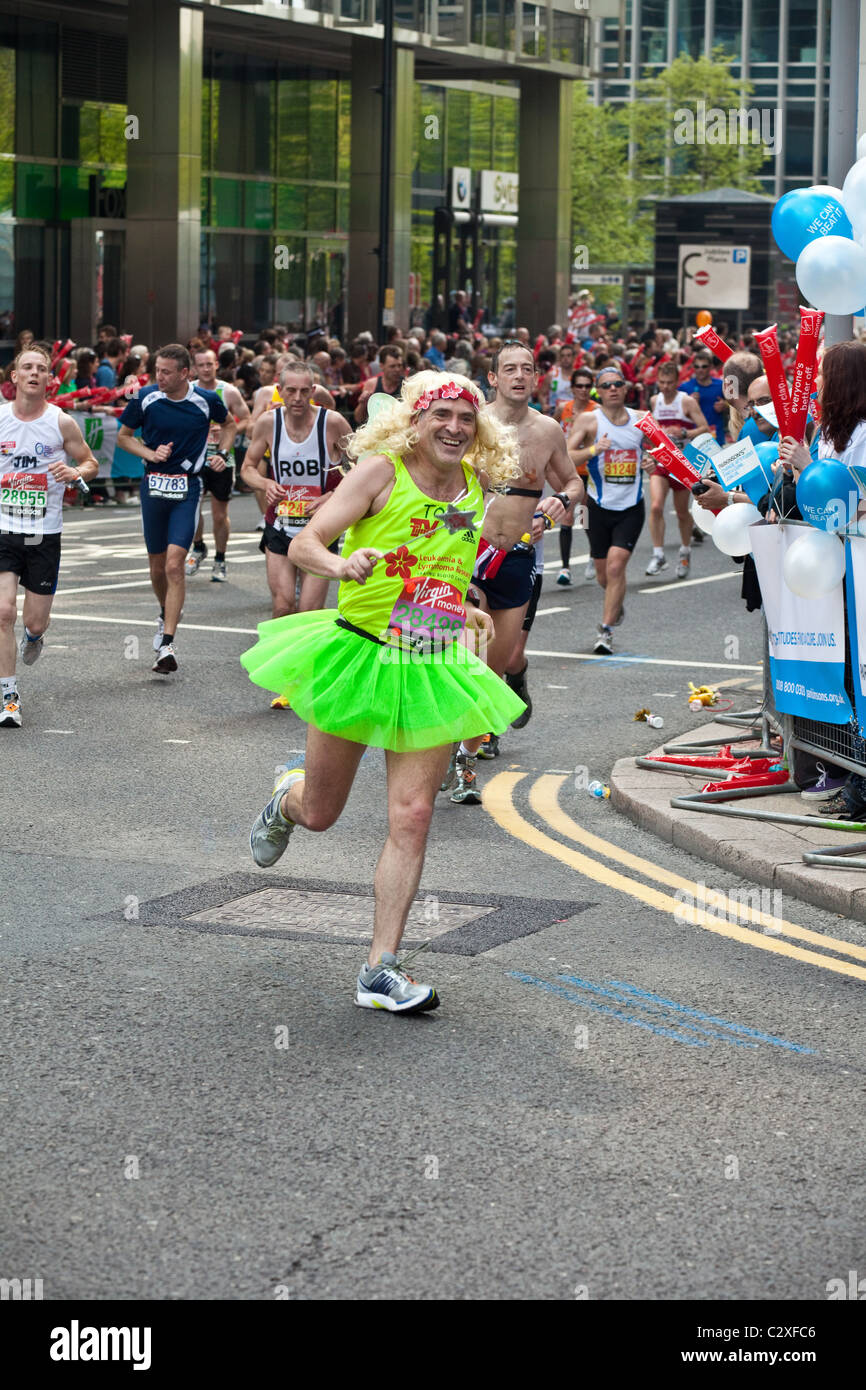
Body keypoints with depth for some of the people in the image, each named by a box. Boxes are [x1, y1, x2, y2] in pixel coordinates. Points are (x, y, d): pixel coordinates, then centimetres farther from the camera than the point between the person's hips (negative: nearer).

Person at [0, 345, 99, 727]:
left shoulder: (61, 422, -3)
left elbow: (91, 464, 7)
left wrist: (74, 473, -15)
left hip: (45, 534, 0)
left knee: (36, 622, 5)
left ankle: (33, 636, 46)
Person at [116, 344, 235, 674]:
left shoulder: (206, 401, -5)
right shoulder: (146, 398, -3)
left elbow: (230, 425, 17)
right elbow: (124, 436, 10)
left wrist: (221, 454, 1)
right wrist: (151, 453, -7)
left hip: (187, 488, -2)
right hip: (153, 485, 2)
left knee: (174, 564, -15)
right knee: (158, 566, 12)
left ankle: (167, 646, -16)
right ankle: (166, 616, 43)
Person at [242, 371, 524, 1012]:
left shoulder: (475, 483, 7)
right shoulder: (381, 470, -10)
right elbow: (304, 544, -17)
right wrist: (342, 565, -36)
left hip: (433, 670, 4)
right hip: (360, 655, -4)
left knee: (412, 817, -6)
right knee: (320, 812, 10)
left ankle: (380, 970, -2)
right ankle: (286, 798, 50)